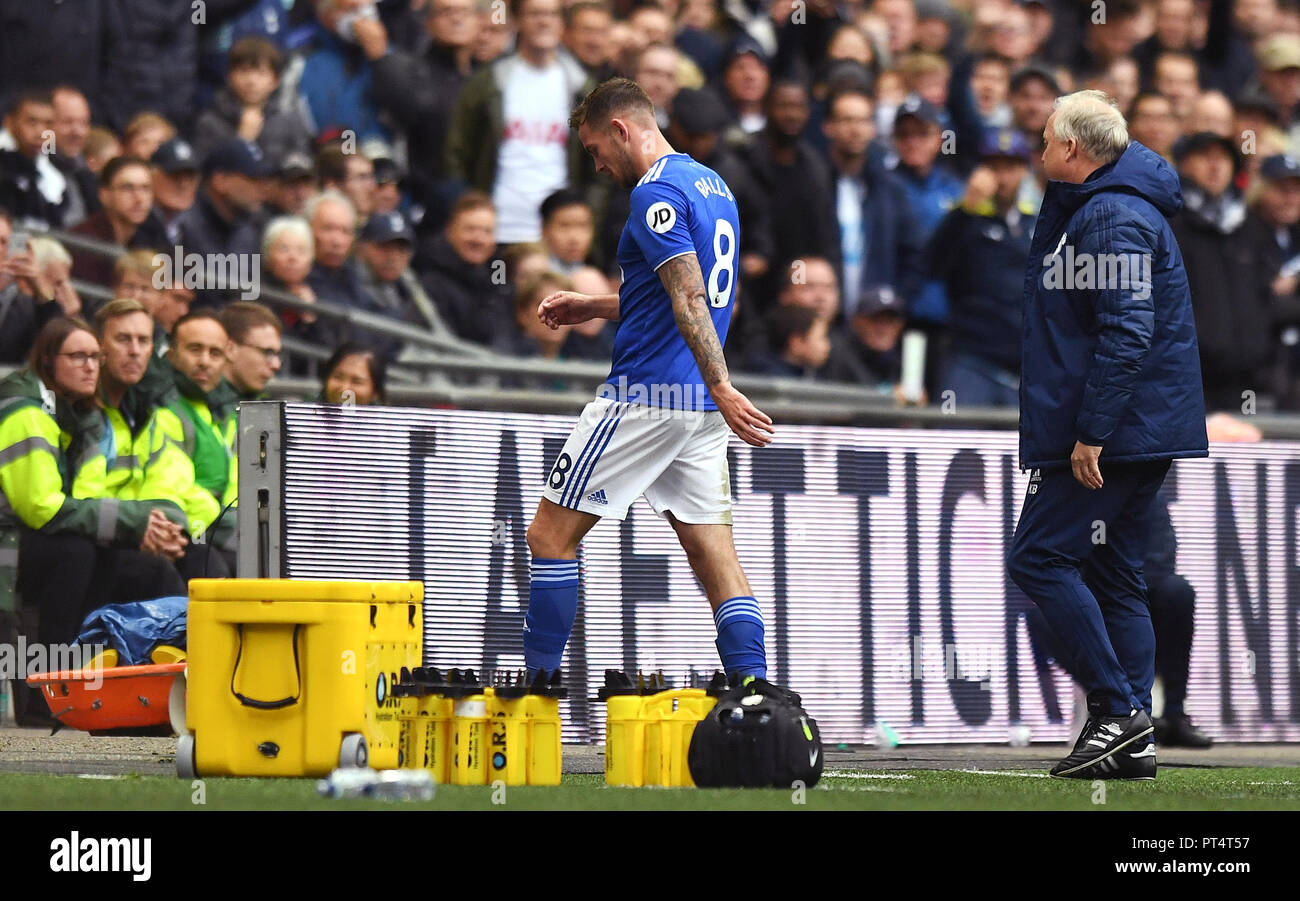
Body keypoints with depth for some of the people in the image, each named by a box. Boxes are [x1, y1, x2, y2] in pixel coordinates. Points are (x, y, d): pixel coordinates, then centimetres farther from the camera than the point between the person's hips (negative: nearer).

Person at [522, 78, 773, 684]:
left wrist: (722, 389, -30)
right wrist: (590, 308, 27)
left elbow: (689, 298, -23)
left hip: (646, 396, -9)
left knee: (551, 536, 1)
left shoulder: (656, 194, -13)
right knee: (714, 555, 5)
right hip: (700, 410, 9)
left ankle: (538, 688, 3)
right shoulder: (712, 184, 17)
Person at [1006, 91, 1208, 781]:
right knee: (1112, 575, 9)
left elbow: (1126, 334, -24)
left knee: (1039, 557, -10)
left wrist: (1091, 432, -24)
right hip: (1139, 437, 11)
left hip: (1111, 435, -11)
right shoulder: (1086, 209, 19)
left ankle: (1118, 709, -13)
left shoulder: (1113, 218, -15)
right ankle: (1131, 739, 8)